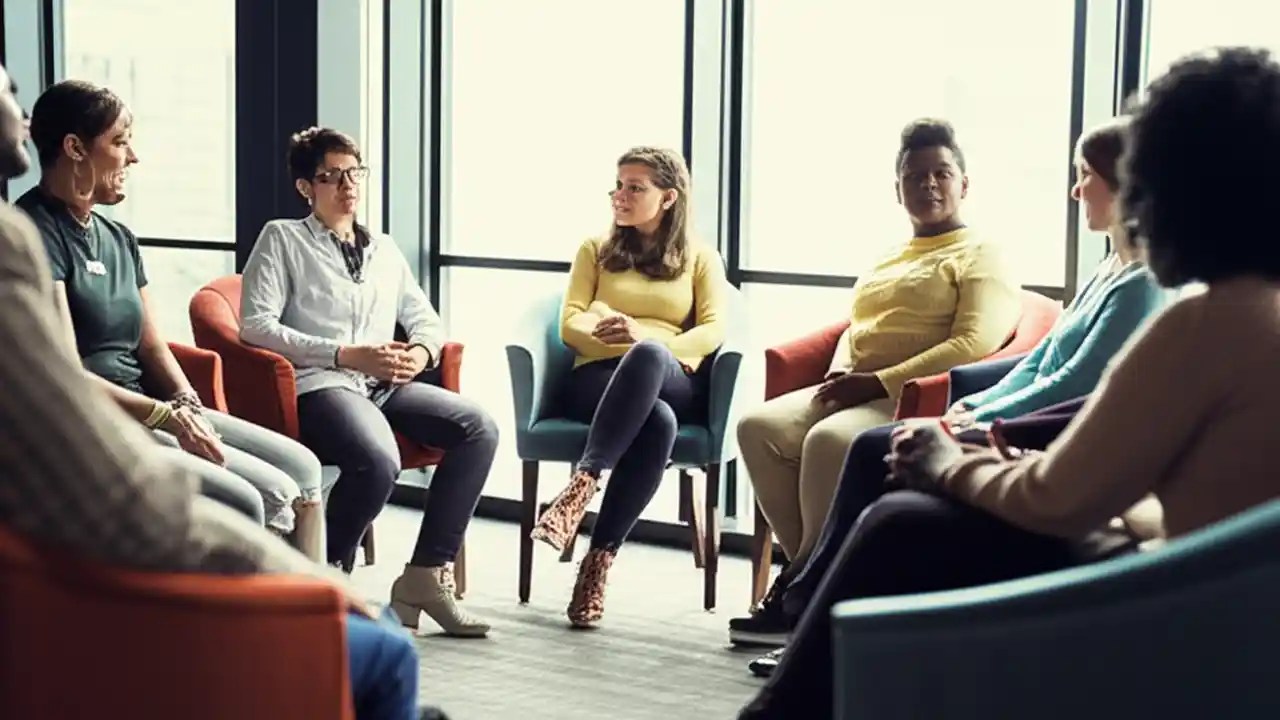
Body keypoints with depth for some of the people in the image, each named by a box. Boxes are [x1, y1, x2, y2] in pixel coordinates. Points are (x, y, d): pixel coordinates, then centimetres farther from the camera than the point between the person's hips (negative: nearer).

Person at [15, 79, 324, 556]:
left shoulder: (118, 238, 17)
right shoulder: (35, 234, -12)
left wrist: (187, 407, -5)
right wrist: (170, 416, -21)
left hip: (148, 411, 9)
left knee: (301, 467, 0)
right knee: (271, 495, -20)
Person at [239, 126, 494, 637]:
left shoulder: (384, 250, 26)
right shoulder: (282, 239, 7)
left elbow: (426, 320, 26)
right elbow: (255, 325, -5)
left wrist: (421, 353, -1)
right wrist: (346, 355, -13)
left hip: (386, 384, 6)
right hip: (319, 384, -6)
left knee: (478, 427, -20)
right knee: (379, 461, -37)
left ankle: (426, 575, -16)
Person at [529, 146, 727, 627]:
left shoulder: (701, 257, 21)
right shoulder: (595, 250, 24)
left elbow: (713, 330, 4)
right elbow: (570, 323, 11)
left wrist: (648, 342, -15)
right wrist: (605, 333, -13)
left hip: (675, 383, 0)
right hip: (598, 376, 0)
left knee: (647, 354, -43)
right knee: (656, 422, -41)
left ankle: (582, 484, -47)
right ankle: (599, 559, -46)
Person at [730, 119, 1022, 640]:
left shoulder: (980, 257, 3)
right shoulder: (888, 260, 28)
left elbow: (973, 344, -12)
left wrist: (878, 382, -18)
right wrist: (840, 370, 3)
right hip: (854, 391, 8)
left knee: (829, 441, -35)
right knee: (759, 427, -19)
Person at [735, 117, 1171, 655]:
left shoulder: (1141, 286, -14)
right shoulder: (1110, 271, 17)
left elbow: (1071, 384, -18)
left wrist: (979, 420, -12)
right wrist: (972, 406, 5)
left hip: (1039, 441, -9)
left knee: (877, 453, -13)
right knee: (874, 448, -2)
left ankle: (805, 606, -1)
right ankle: (804, 600, -2)